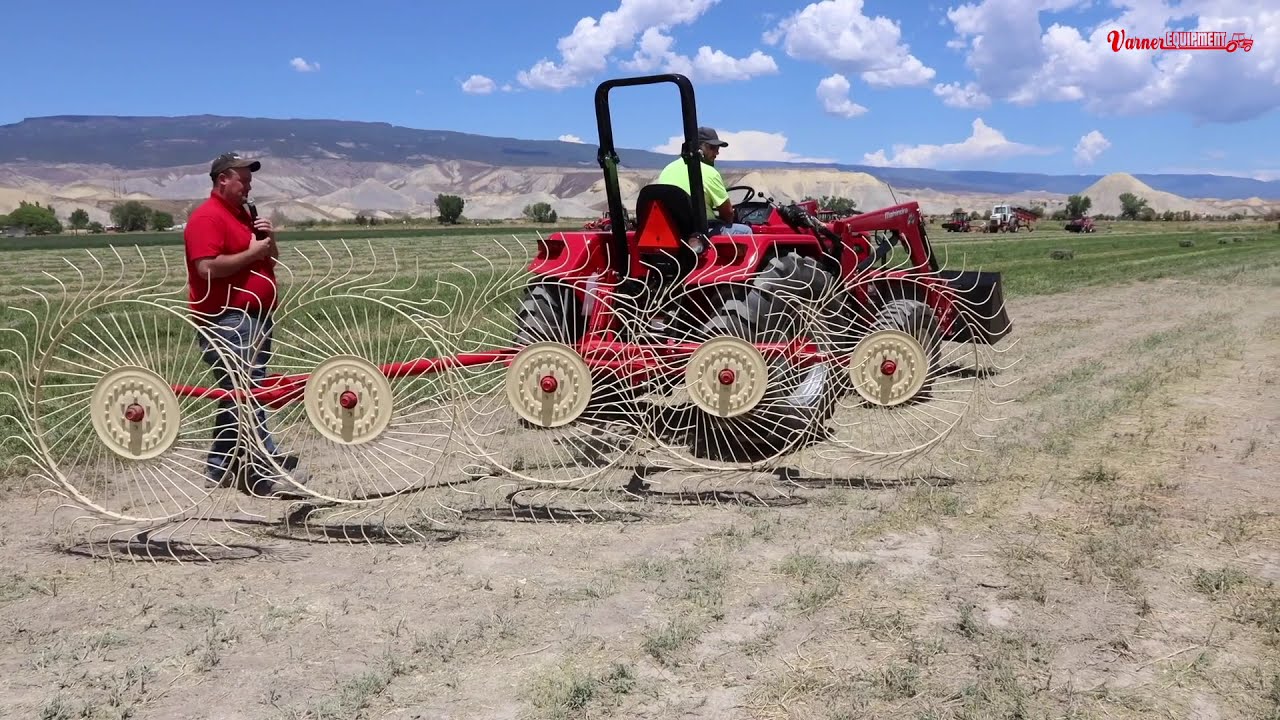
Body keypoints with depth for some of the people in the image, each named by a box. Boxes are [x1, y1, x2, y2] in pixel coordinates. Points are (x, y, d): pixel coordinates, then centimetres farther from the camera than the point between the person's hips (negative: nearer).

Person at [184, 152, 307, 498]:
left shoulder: (243, 215, 20)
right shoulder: (207, 217, -10)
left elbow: (270, 262, 25)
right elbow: (207, 267, -22)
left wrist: (269, 240, 5)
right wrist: (252, 252, -14)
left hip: (255, 318, 10)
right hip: (226, 321, -10)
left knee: (237, 396, 13)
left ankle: (220, 467, 21)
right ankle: (267, 471, -12)